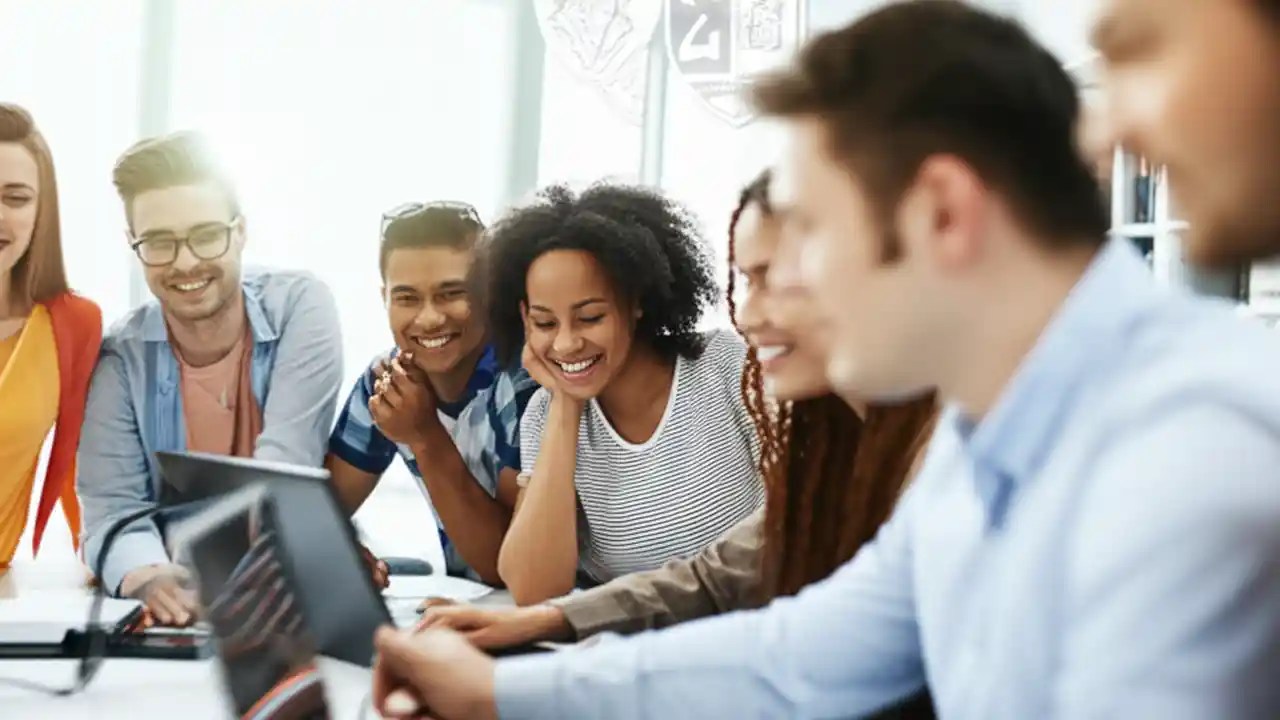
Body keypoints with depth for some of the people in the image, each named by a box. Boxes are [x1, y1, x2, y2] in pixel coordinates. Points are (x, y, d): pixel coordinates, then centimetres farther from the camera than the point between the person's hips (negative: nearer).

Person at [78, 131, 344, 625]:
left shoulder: (300, 308, -8)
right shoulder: (121, 358, -4)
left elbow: (286, 469, -17)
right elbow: (112, 508, -12)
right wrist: (149, 577, -35)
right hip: (178, 609, 0)